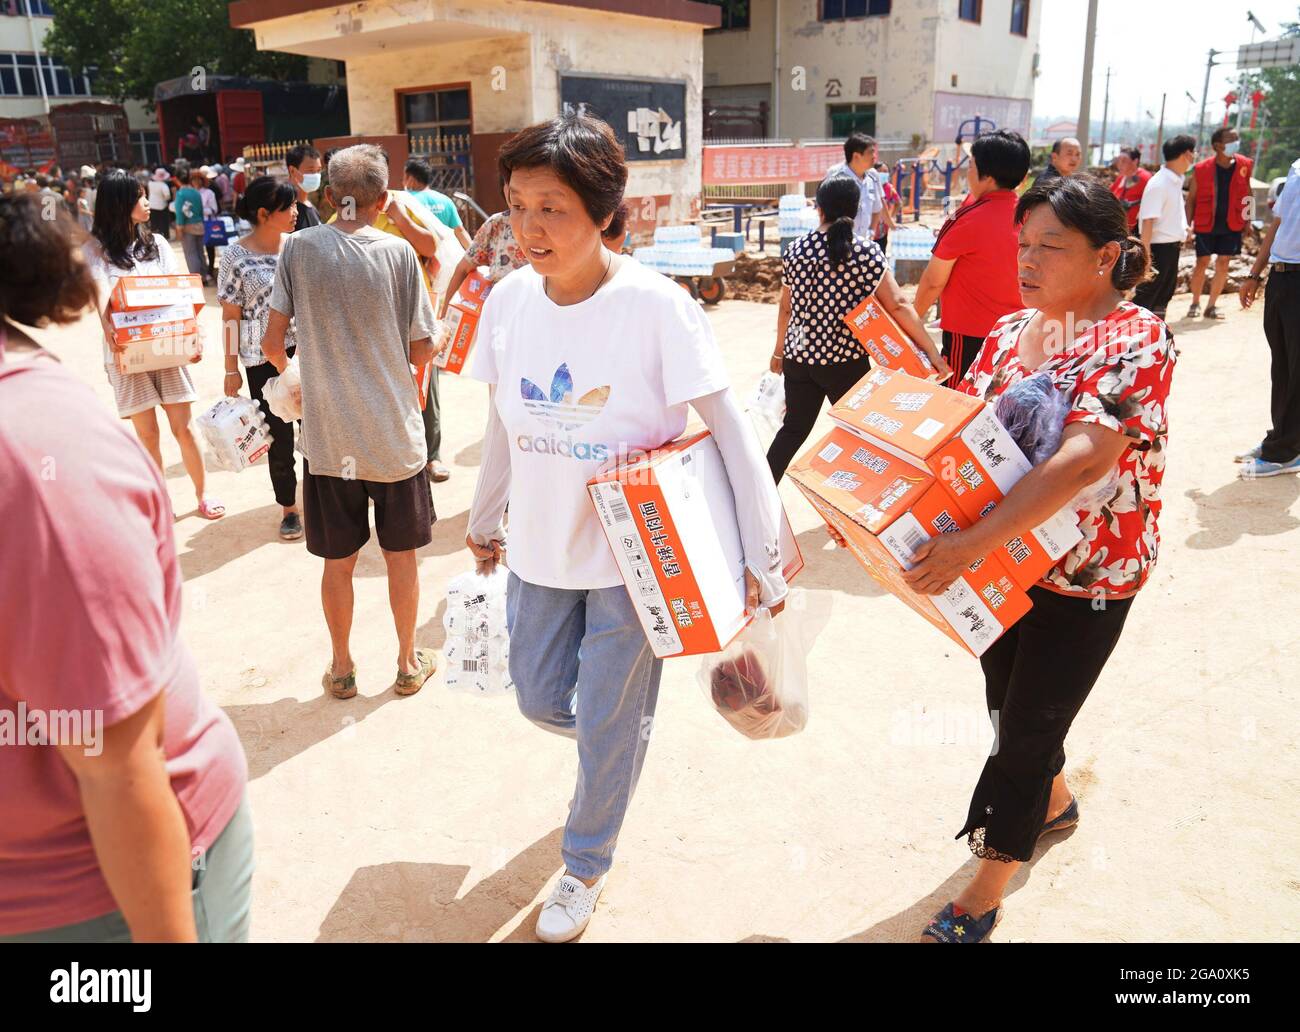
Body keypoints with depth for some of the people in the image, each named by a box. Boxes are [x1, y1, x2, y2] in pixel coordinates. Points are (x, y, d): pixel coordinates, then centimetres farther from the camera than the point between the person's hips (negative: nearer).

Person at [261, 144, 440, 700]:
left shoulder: (298, 247, -4)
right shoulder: (397, 252, -8)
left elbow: (273, 342, -1)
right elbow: (422, 349, -5)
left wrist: (289, 371, 21)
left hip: (328, 437, 1)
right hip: (394, 434, -1)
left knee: (338, 560, 14)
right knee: (400, 555, 15)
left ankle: (341, 668, 29)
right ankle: (408, 663, 28)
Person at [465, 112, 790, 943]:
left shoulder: (655, 306, -21)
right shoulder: (510, 299, -6)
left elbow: (732, 429, -18)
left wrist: (763, 554, -20)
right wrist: (485, 520, 17)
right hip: (541, 548, 5)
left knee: (609, 724, 9)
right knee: (541, 700, 18)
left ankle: (587, 866, 38)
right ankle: (616, 739, 55)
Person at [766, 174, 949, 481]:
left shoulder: (795, 250, 1)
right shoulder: (866, 253, -10)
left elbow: (786, 308, 9)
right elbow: (898, 306, -12)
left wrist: (779, 351, 23)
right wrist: (933, 353, -8)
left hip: (799, 357, 4)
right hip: (846, 362, -4)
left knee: (794, 428, 17)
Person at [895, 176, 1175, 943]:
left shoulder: (1137, 341, -20)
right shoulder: (1010, 331, 2)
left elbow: (1082, 459, -34)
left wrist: (971, 542, -42)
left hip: (1087, 576, -6)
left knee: (1027, 728, 3)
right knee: (1009, 704, 21)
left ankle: (985, 894, 22)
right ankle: (1054, 802, 52)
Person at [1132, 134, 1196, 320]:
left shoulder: (1176, 181, 10)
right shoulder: (1158, 184, -18)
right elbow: (1148, 221, -21)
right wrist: (1146, 253, -24)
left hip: (1172, 247, 9)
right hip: (1159, 248, -9)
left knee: (1164, 294, 15)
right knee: (1145, 296, -5)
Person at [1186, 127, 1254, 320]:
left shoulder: (1244, 165, -1)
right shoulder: (1201, 169, -10)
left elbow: (1246, 192, 12)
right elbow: (1191, 198, -3)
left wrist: (1247, 216, 2)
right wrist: (1188, 224, -8)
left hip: (1231, 224, 3)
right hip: (1206, 224, -3)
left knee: (1223, 263, 5)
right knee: (1202, 263, 3)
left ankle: (1211, 306, 15)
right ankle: (1195, 303, 20)